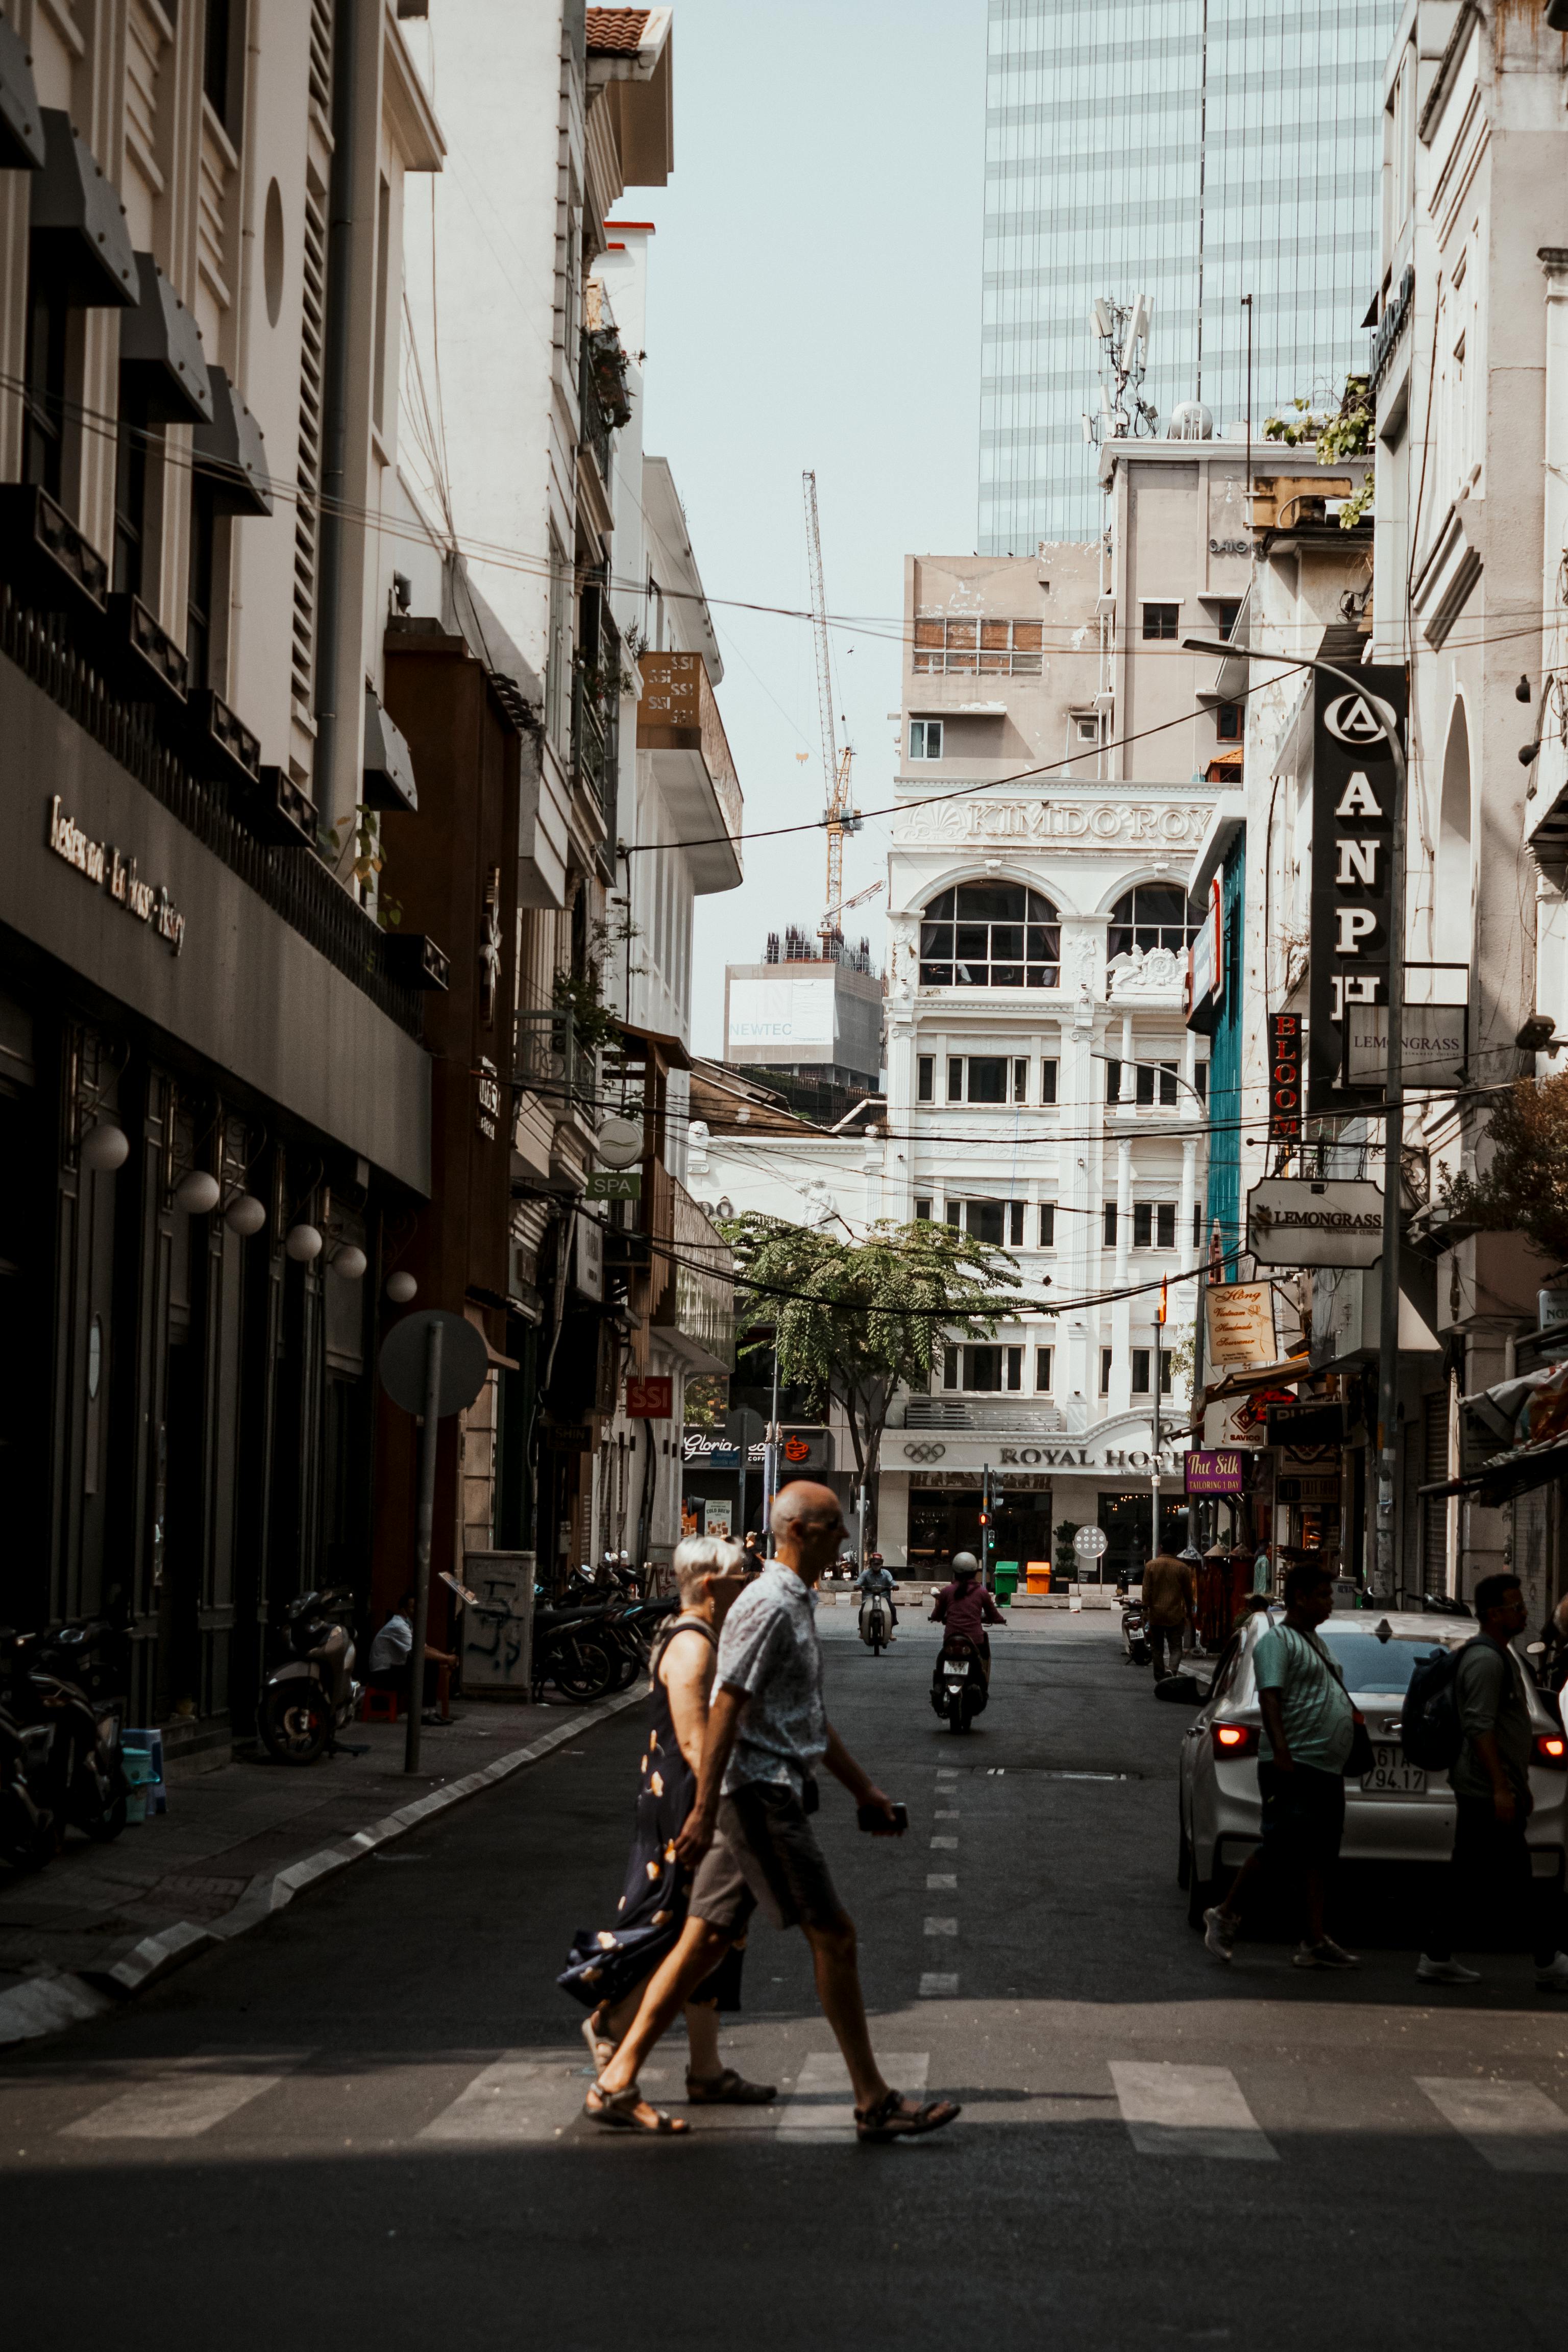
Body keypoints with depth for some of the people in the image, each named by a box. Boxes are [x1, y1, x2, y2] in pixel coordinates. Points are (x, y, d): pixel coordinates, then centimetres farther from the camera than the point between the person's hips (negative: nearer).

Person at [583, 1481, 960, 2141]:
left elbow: (811, 1718, 29)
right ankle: (874, 2103, 1)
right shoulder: (768, 1604, -14)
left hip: (763, 1796, 10)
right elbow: (726, 1709, -19)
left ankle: (615, 2084, 8)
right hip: (762, 1794, -10)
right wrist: (704, 1812, -22)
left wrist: (864, 1789, 30)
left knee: (706, 1939, 8)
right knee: (832, 1936, -5)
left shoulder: (797, 1604, 19)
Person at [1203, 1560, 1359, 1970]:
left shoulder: (1313, 1641, 22)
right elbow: (1269, 1697, -18)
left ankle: (1315, 1943, 2)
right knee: (1280, 1845, -12)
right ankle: (1226, 1915, 1)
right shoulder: (1278, 1641, -7)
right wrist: (1282, 1754, -28)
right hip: (1295, 1767, -9)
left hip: (1326, 1770, 9)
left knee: (1319, 1857, 4)